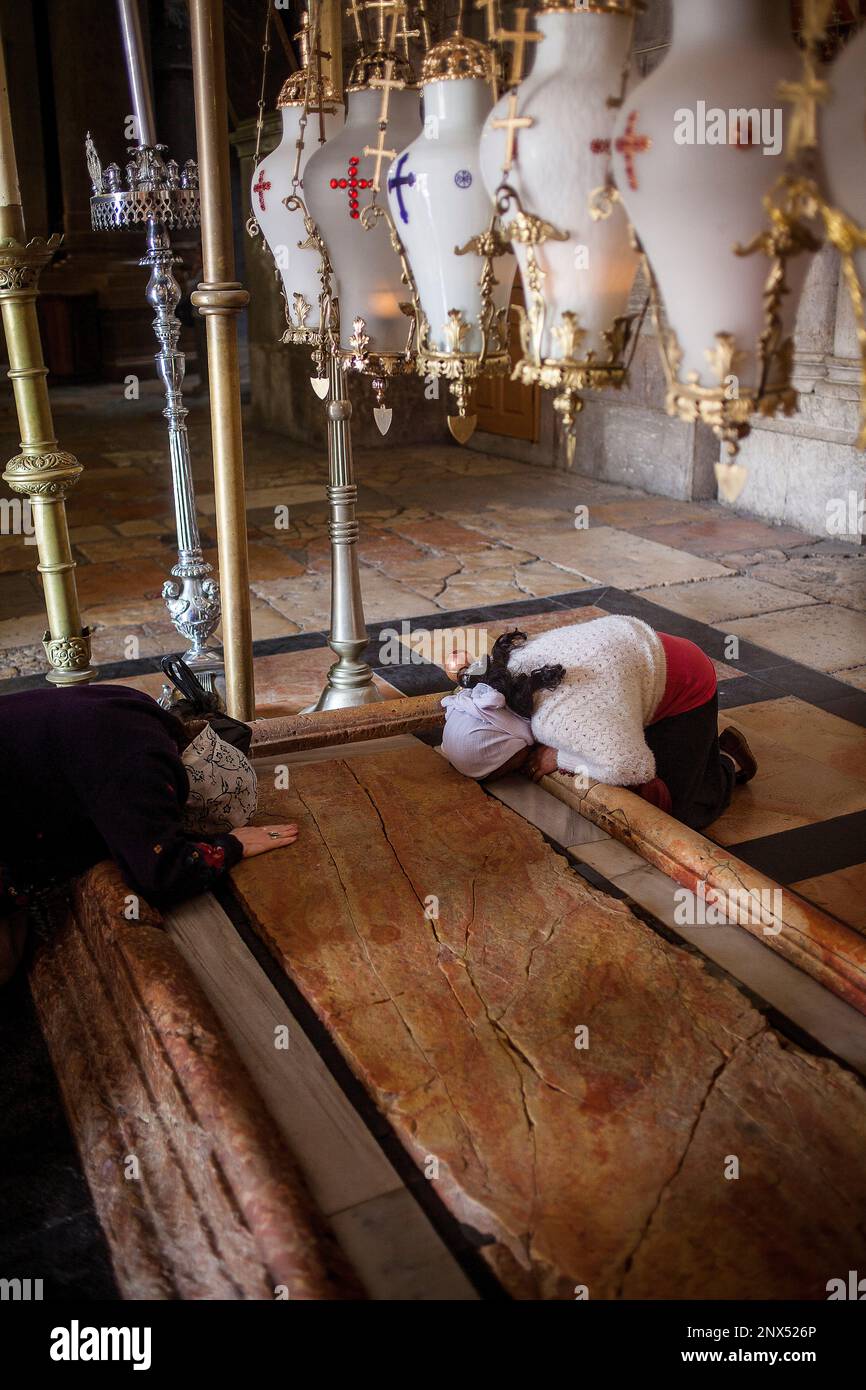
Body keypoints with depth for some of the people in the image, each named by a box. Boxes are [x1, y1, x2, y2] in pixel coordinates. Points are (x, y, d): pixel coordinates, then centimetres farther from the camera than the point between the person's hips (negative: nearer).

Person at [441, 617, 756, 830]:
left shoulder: (563, 722, -45)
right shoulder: (505, 668, -19)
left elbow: (635, 767, -38)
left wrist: (560, 758, -32)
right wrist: (466, 671, -12)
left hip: (684, 686, -8)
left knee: (673, 814, -5)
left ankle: (727, 764, 21)